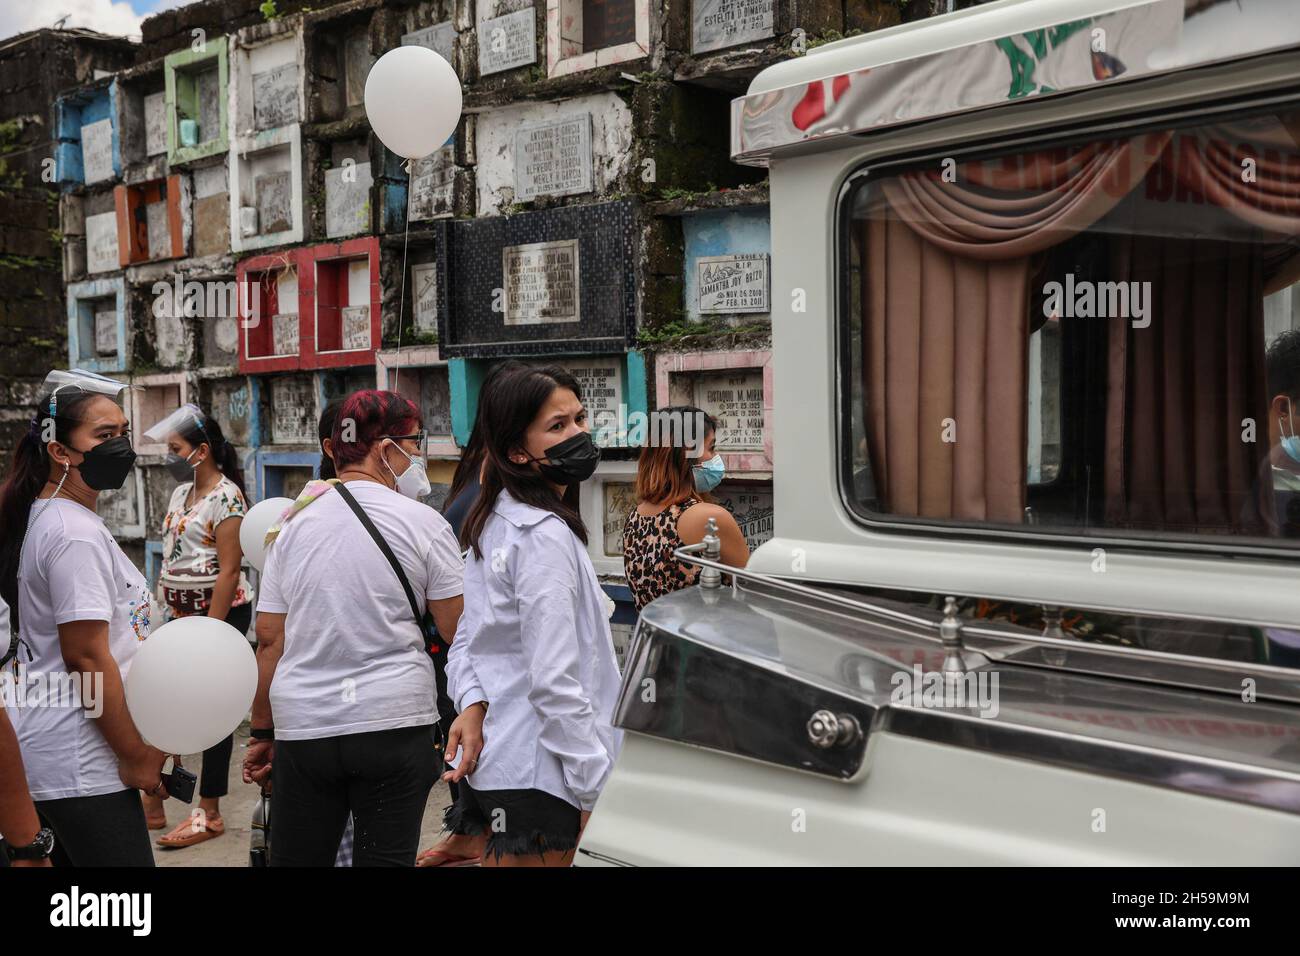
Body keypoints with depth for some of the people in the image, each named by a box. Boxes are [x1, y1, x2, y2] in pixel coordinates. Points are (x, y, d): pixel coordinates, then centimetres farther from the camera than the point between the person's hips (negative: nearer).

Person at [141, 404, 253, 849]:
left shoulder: (226, 498, -15)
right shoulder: (181, 493, 11)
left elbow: (228, 571, -19)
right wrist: (168, 612, 13)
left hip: (220, 613, -8)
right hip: (182, 613, 8)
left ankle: (209, 814, 9)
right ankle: (152, 801, 19)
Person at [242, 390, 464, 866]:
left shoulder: (293, 523, 6)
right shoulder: (421, 522, -5)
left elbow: (269, 639, 6)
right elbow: (459, 631, -5)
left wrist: (263, 733, 13)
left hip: (303, 724, 4)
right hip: (395, 721, -3)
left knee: (296, 858, 14)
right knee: (384, 857, 6)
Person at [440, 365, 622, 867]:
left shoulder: (492, 523, 11)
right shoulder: (546, 536, -18)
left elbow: (468, 640, 13)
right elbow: (555, 683, -22)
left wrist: (472, 705, -2)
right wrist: (596, 791, -19)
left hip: (490, 765, 9)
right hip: (538, 775, -9)